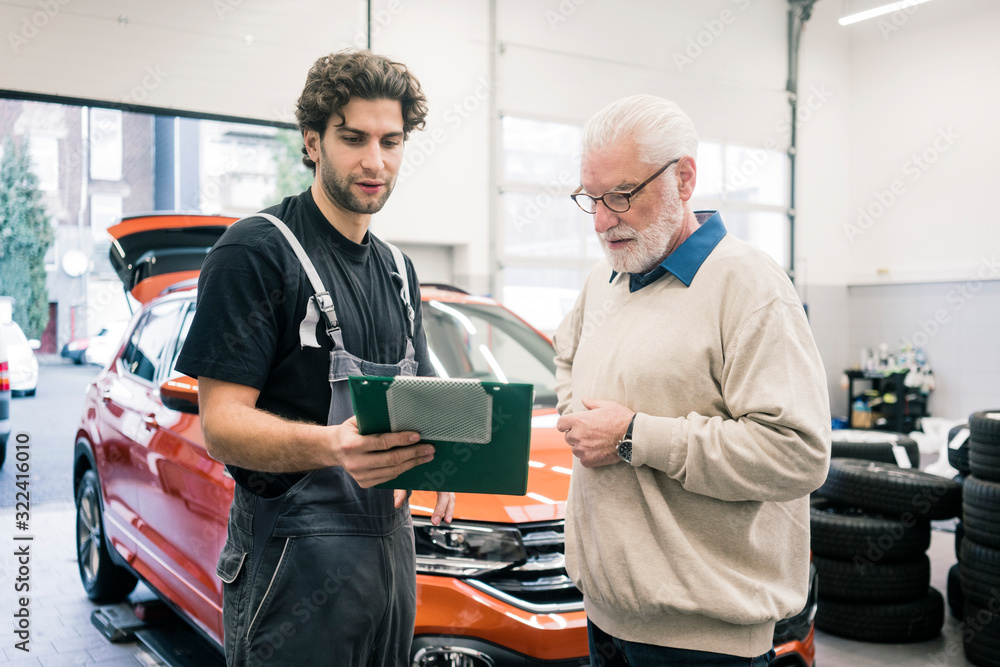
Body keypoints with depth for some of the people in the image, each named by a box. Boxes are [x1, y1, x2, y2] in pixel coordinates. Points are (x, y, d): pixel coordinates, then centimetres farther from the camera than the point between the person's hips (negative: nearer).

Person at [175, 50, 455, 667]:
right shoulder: (257, 250, -10)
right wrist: (331, 445, -35)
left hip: (390, 541, 7)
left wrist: (433, 457, -2)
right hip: (294, 559, -7)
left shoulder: (398, 268, 14)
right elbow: (220, 424, -16)